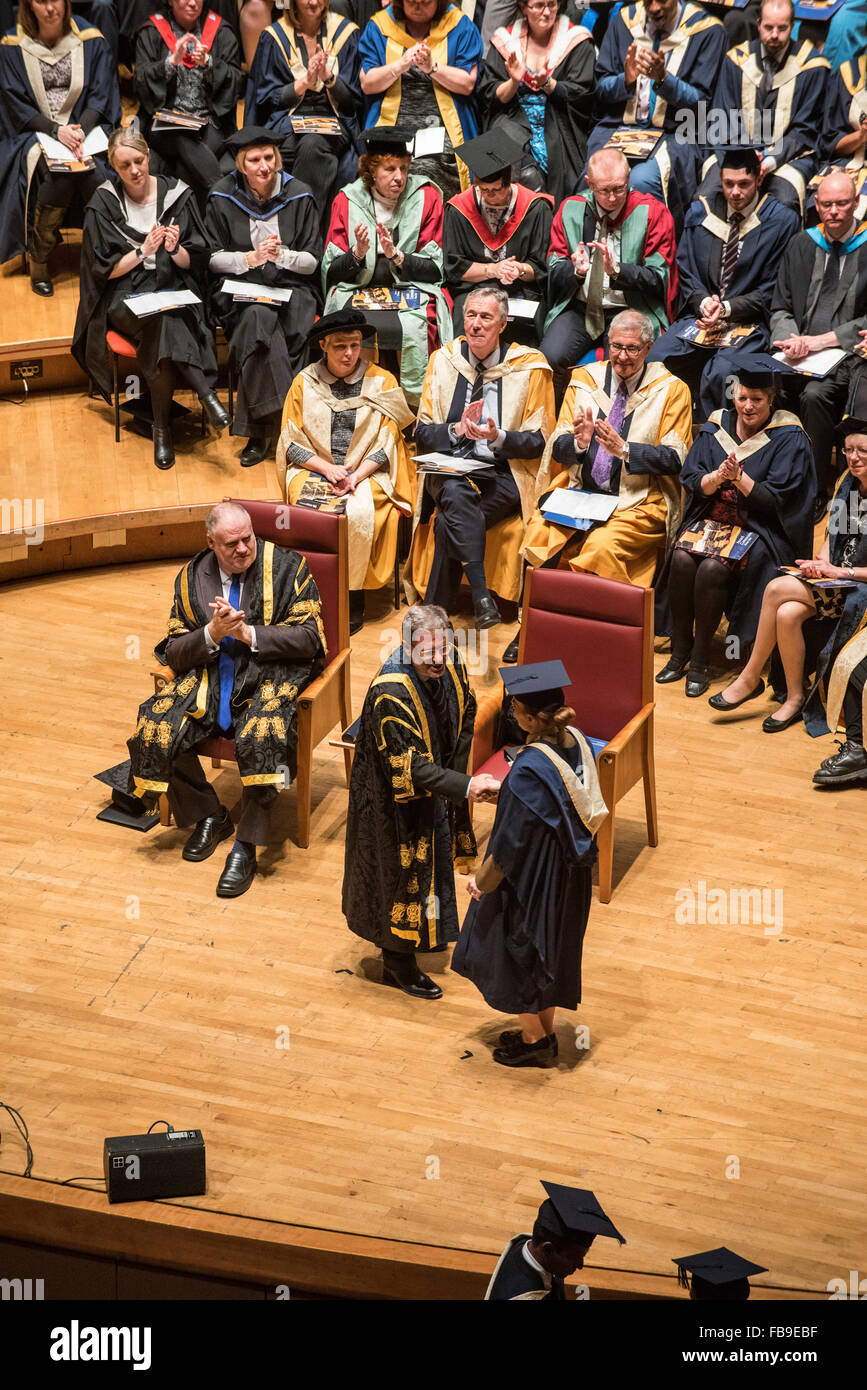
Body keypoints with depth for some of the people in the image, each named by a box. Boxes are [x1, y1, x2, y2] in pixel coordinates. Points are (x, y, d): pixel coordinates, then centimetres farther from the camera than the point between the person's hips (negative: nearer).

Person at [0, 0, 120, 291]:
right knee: (59, 173, -33)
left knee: (95, 172, -31)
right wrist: (56, 129, -18)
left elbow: (100, 96, 1)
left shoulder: (91, 41, 4)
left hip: (86, 128, 1)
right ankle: (38, 259, -22)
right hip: (35, 133, -1)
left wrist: (81, 130, -18)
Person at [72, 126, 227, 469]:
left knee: (162, 327, -34)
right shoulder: (104, 204, 1)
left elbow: (196, 261, 6)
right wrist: (144, 251, -14)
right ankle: (206, 394, -30)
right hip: (125, 296, -1)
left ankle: (162, 426, -28)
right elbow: (105, 270, -1)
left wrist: (175, 250, -16)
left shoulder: (176, 194, 5)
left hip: (173, 290, 1)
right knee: (162, 322, -36)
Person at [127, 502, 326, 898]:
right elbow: (173, 653, 7)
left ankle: (245, 849, -20)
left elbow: (309, 638, -7)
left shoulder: (287, 567, -1)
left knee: (261, 737, -35)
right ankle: (209, 817, 5)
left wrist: (247, 632, -17)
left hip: (269, 676, -4)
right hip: (209, 676, 4)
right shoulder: (192, 578, 8)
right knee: (155, 731, -20)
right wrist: (212, 634, -14)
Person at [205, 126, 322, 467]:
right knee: (259, 321, -34)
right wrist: (251, 258, -12)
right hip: (240, 289, -1)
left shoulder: (298, 196, 3)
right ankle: (277, 417, -30)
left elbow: (312, 260, 4)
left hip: (291, 288, 1)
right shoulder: (224, 197, 3)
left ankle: (260, 431, -23)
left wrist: (281, 255, -15)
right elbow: (213, 257, 4)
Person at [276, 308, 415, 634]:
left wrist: (356, 475, -14)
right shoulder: (304, 383, 8)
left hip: (367, 473, -1)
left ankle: (353, 599, -18)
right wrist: (328, 469, -11)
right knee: (309, 510, -32)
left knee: (357, 513, -32)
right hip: (314, 470, 1)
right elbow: (291, 442, 5)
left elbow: (387, 442, 1)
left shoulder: (381, 382, 6)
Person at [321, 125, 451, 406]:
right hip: (357, 290, 0)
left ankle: (417, 408, -16)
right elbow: (331, 272, 4)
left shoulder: (427, 197, 2)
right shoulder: (347, 201, 4)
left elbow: (436, 269, 0)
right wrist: (358, 253, -16)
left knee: (413, 329, -32)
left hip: (412, 291, 0)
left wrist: (396, 256, -16)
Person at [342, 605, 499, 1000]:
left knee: (433, 861, 27)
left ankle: (429, 932, 52)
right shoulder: (390, 695, -36)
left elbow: (466, 711, 6)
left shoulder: (450, 665, -14)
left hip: (436, 789, 7)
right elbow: (410, 769, -35)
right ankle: (398, 960, 29)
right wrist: (465, 787, -41)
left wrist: (456, 771, 1)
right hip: (396, 804, -7)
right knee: (402, 871, 9)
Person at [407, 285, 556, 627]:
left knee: (448, 521, -32)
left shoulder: (530, 367, 2)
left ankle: (434, 613, -24)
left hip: (503, 476, -2)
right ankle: (480, 594, -37)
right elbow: (422, 433, 10)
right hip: (448, 469, 2)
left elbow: (538, 441, 0)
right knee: (455, 492, -35)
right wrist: (457, 430, -11)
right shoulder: (443, 361, 10)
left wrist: (497, 437, -19)